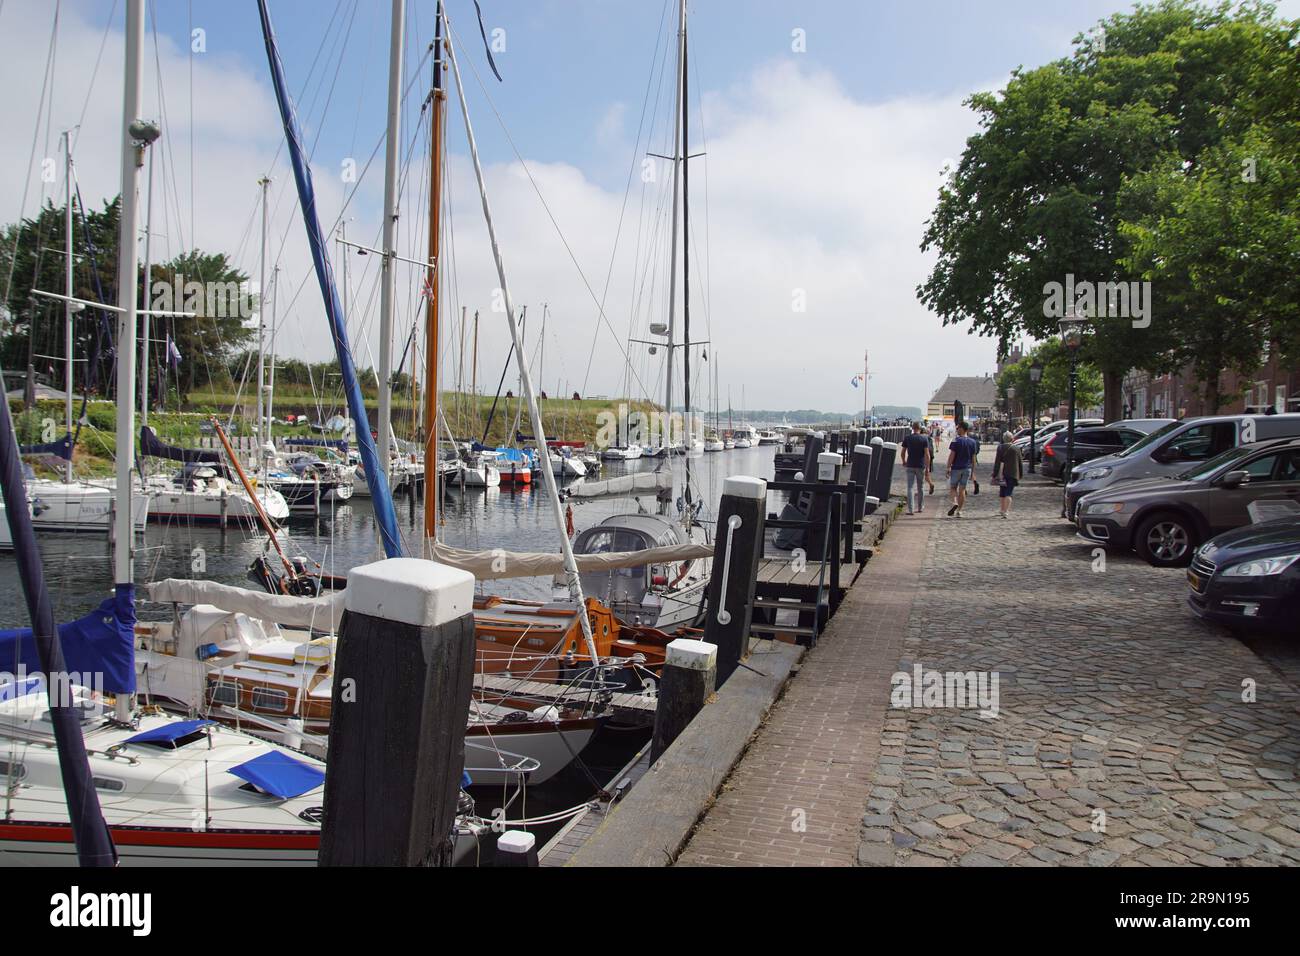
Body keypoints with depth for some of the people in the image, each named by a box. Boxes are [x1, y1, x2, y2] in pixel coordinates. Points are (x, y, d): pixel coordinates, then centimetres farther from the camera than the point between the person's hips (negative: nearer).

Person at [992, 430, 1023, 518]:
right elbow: (1019, 463, 5)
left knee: (1002, 493, 15)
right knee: (1009, 493, -3)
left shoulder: (1000, 448, -3)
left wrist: (994, 474, -4)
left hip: (1002, 474, 1)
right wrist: (1020, 475, 14)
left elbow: (997, 462, -6)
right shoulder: (1016, 449, 0)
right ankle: (1006, 511, -16)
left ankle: (1002, 510, 25)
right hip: (1012, 474, -1)